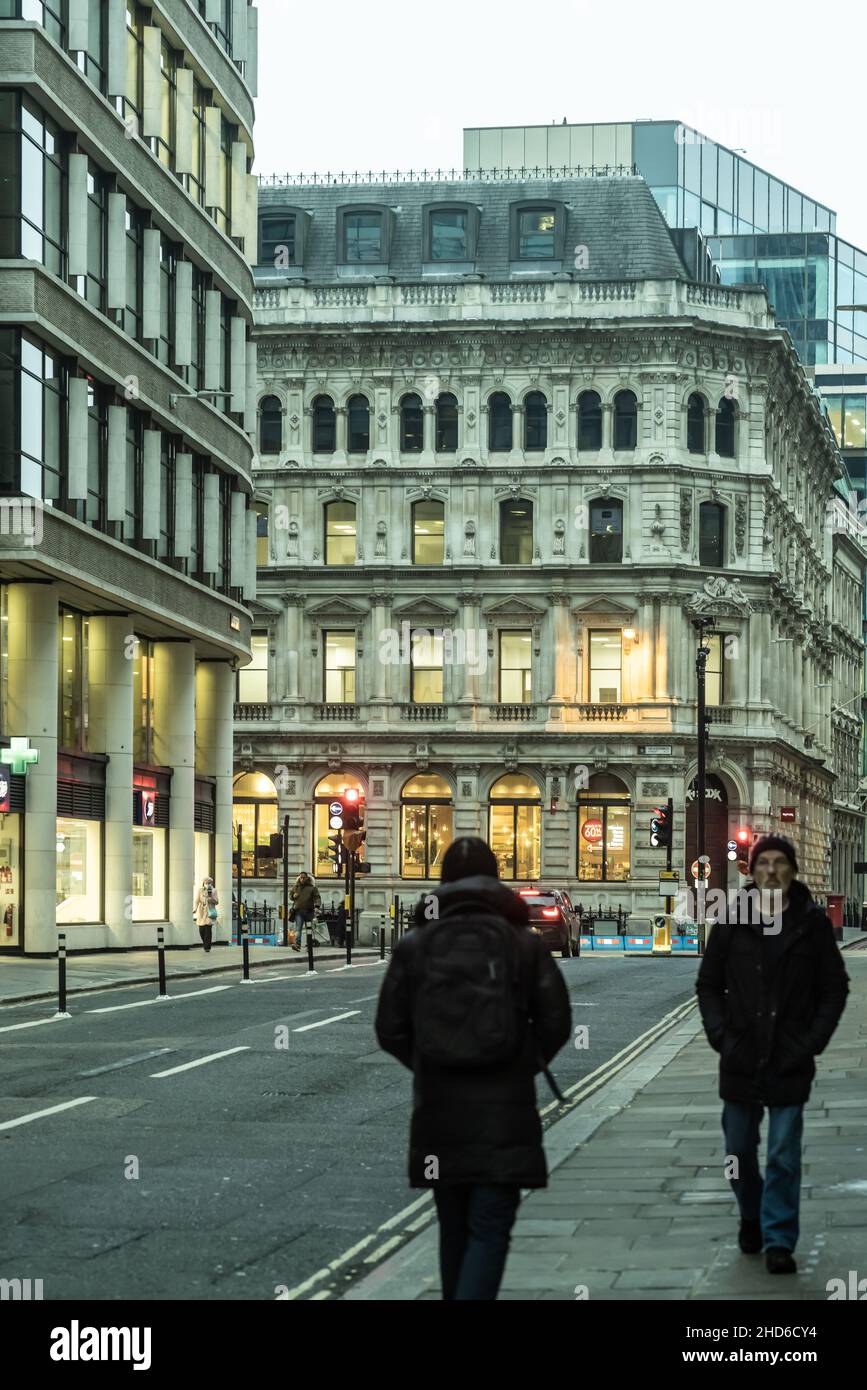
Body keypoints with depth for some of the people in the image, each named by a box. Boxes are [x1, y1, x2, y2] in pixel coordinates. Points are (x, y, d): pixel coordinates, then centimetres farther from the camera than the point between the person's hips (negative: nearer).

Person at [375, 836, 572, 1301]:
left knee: (454, 1227, 16)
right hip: (505, 1110, -2)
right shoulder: (523, 943, -2)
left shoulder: (414, 945, 0)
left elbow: (390, 1029, 1)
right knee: (489, 1227, -2)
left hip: (439, 1110, 2)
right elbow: (556, 1021, -1)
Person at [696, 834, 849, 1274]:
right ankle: (751, 1217, 35)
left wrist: (813, 1040, -5)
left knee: (784, 1155, -5)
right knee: (740, 1150, 13)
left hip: (790, 1061, -2)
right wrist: (720, 1035, -3)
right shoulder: (731, 922, 1)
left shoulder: (812, 923, -1)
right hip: (741, 1058, 2)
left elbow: (835, 987, 5)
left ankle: (779, 1241, 0)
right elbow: (708, 984, 9)